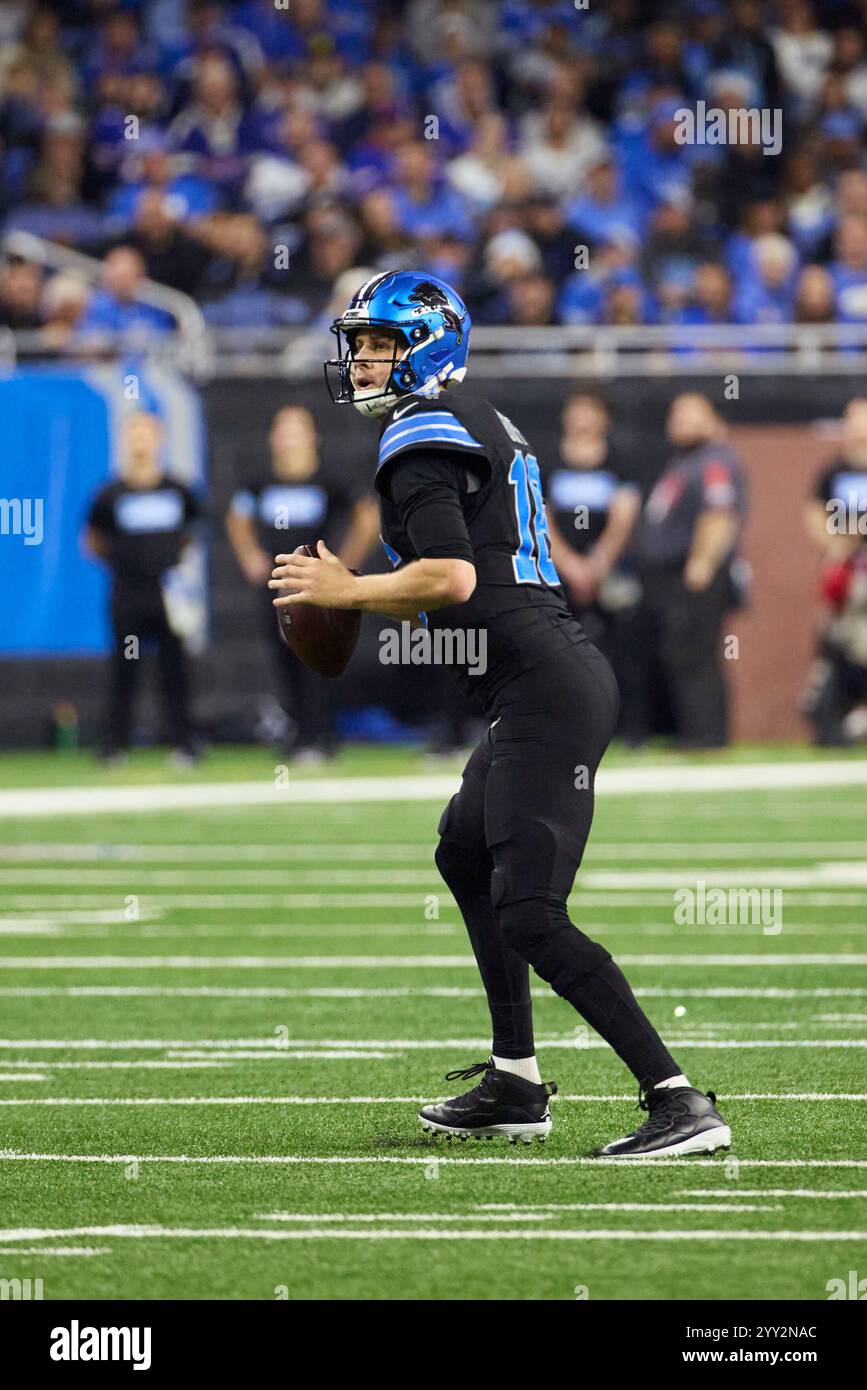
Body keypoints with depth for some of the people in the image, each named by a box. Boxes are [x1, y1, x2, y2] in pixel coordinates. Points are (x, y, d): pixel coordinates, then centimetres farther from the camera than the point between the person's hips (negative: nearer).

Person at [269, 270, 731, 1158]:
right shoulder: (481, 427, 23)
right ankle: (515, 1085, 32)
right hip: (562, 678, 11)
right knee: (466, 853, 29)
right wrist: (352, 598, 23)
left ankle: (679, 1103, -20)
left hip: (543, 689, -11)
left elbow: (451, 578, -20)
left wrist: (346, 591, -6)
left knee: (530, 919, -14)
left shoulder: (421, 434, -8)